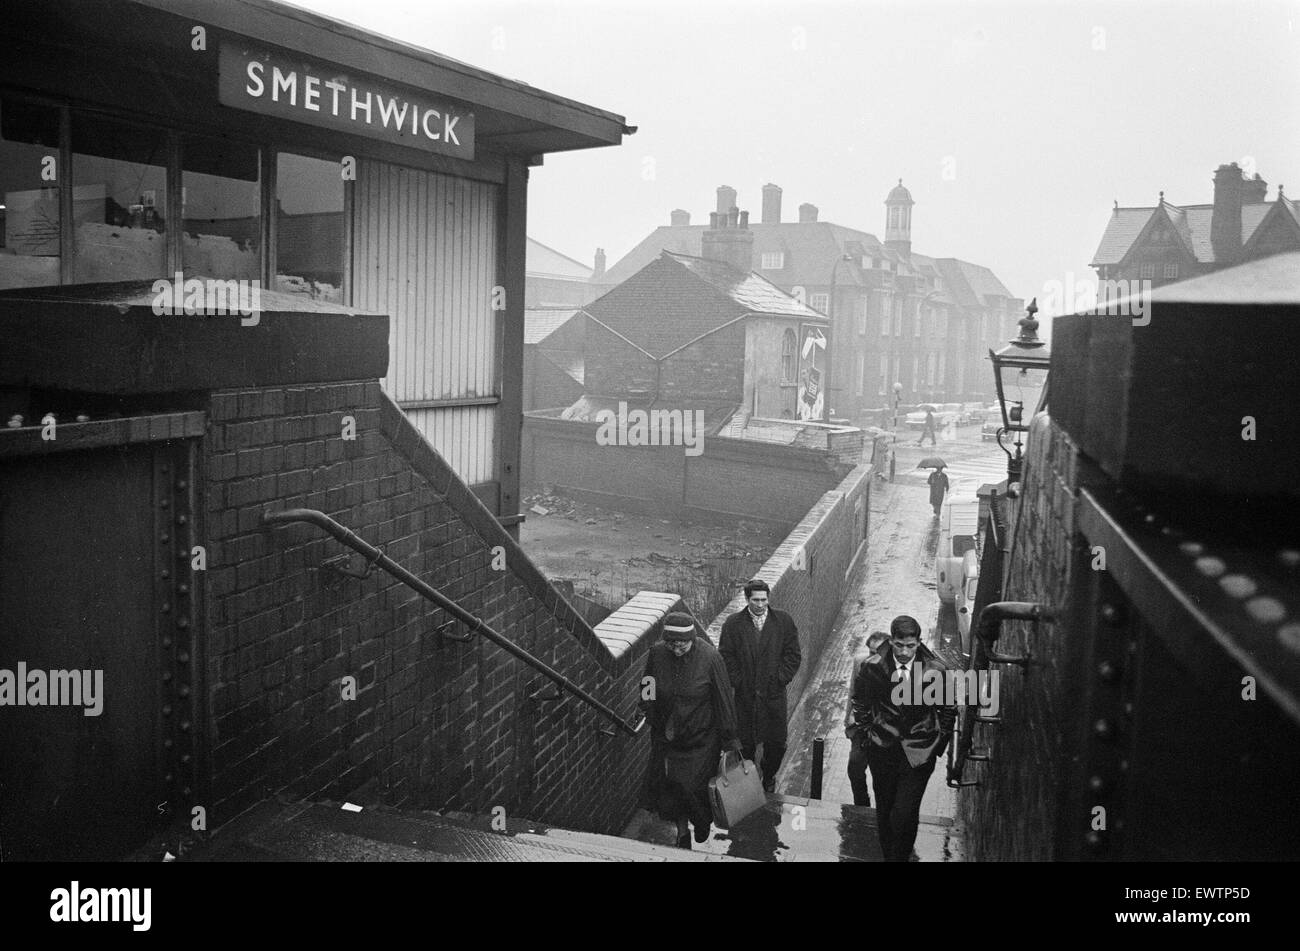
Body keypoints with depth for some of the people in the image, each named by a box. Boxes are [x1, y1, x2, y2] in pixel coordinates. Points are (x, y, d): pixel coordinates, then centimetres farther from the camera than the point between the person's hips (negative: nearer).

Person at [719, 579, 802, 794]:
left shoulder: (784, 622, -1)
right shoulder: (733, 624, -3)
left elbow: (793, 656, 1)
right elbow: (726, 658, -1)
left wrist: (780, 680, -7)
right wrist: (738, 681, -9)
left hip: (773, 694, 1)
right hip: (744, 695, 0)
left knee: (776, 744, 8)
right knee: (745, 744, 7)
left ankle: (768, 777, 33)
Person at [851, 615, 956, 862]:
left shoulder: (935, 670, -11)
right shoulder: (872, 667, -9)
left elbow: (948, 710, 5)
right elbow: (860, 703, 9)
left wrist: (939, 742, 4)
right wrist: (868, 732, 7)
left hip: (919, 752, -2)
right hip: (882, 749, 2)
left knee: (905, 813, -9)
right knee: (884, 810, 13)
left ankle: (901, 856, 12)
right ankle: (888, 855, 32)